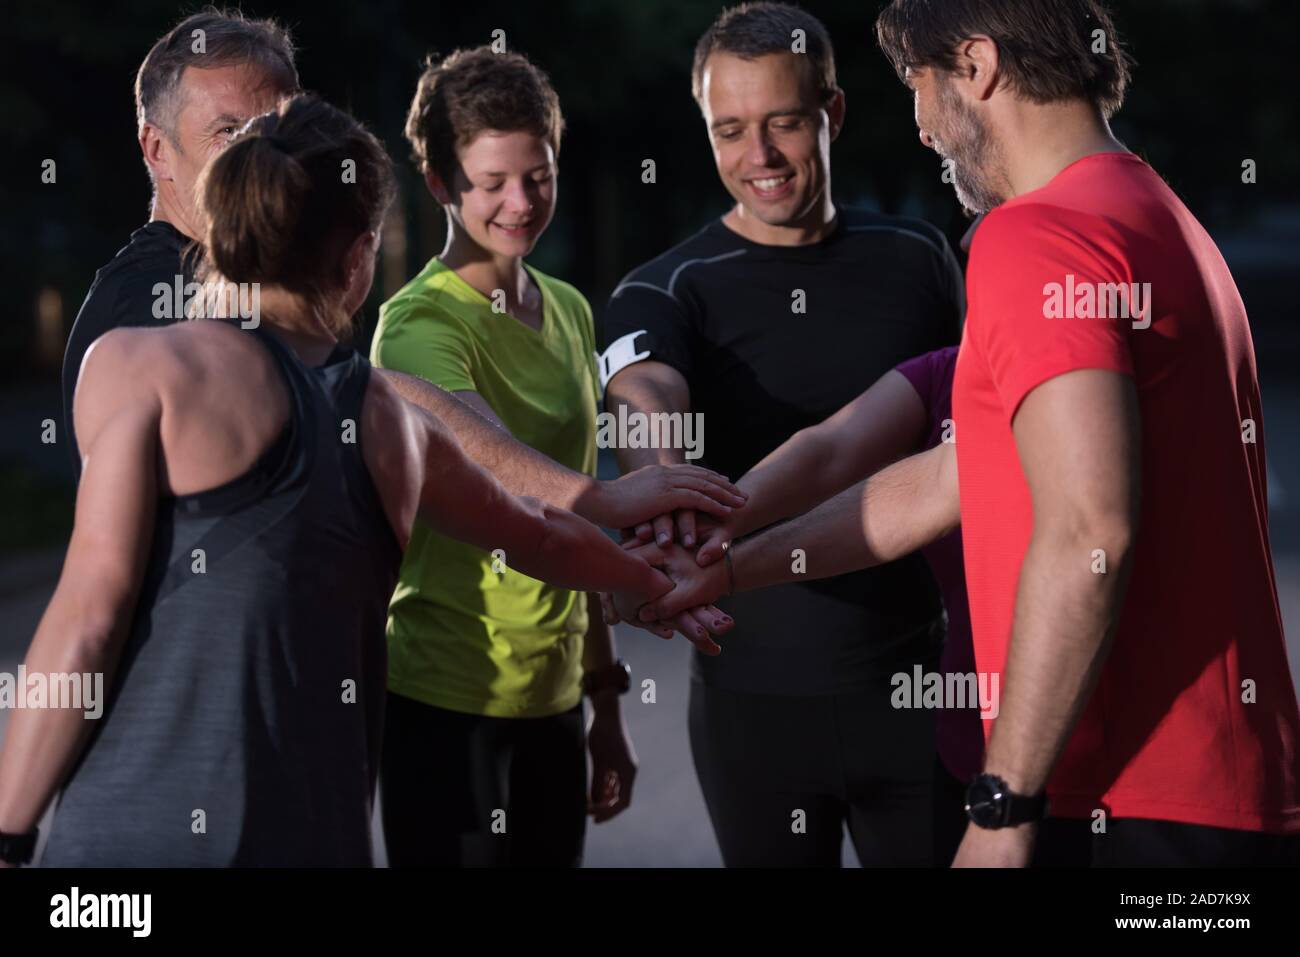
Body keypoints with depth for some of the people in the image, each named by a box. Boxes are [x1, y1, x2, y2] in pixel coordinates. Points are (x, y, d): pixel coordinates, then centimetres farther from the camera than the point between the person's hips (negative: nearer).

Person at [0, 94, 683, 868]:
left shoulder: (142, 366, 0)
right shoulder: (391, 424, 16)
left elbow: (90, 616, -7)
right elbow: (544, 538, 33)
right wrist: (662, 585, 53)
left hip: (132, 834, -5)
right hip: (316, 842, 5)